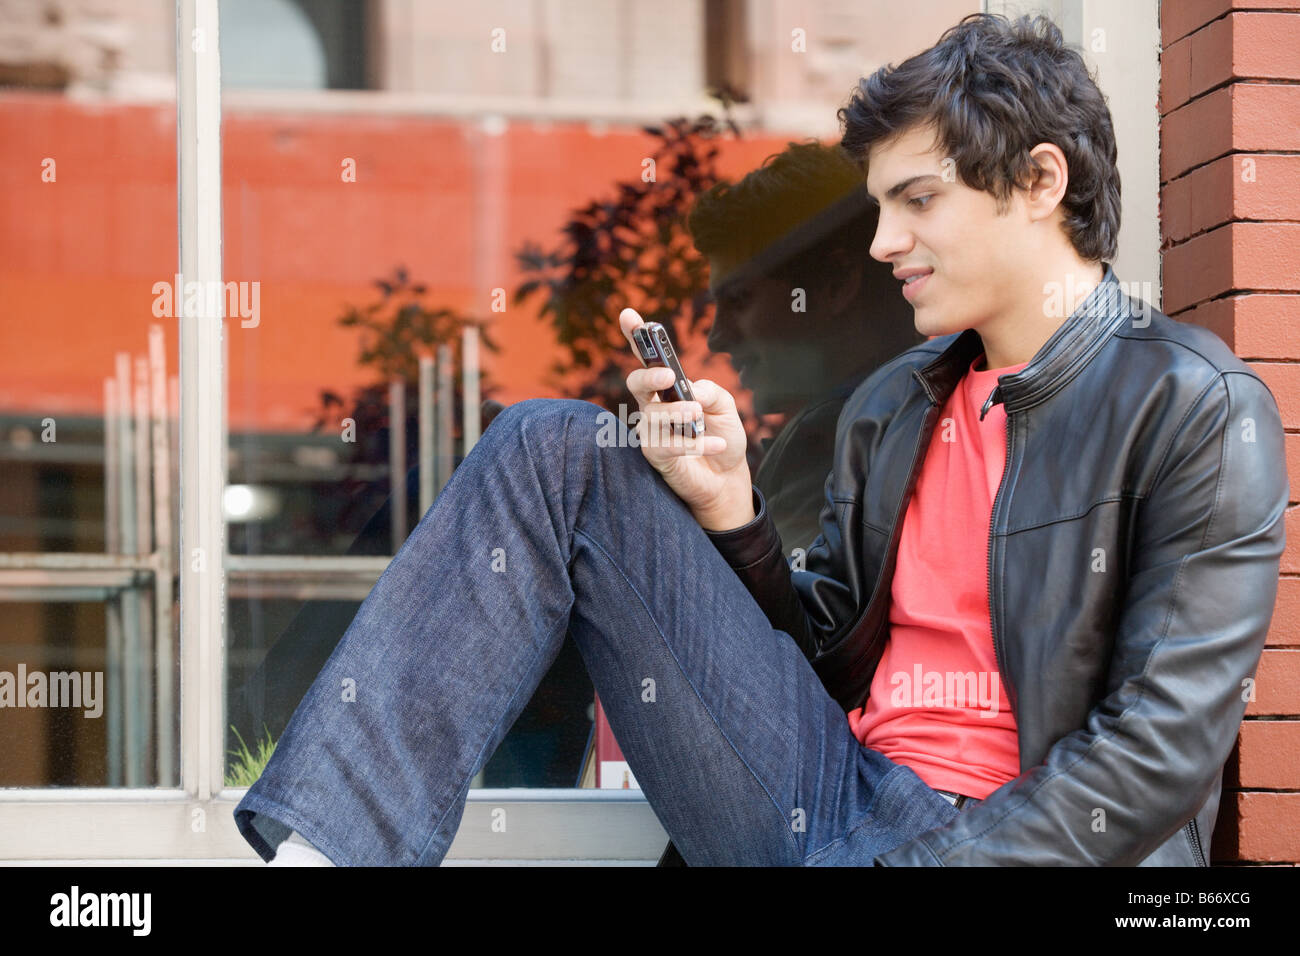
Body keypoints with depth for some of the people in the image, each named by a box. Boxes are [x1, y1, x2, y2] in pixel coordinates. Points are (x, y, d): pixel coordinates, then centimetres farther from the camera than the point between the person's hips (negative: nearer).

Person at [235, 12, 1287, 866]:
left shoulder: (1197, 411, -6)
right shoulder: (888, 409, 17)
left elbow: (1160, 752, -13)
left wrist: (911, 862, -20)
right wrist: (729, 509, 3)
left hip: (998, 837, -7)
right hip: (826, 794, 8)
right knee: (553, 448, -2)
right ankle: (324, 846, -16)